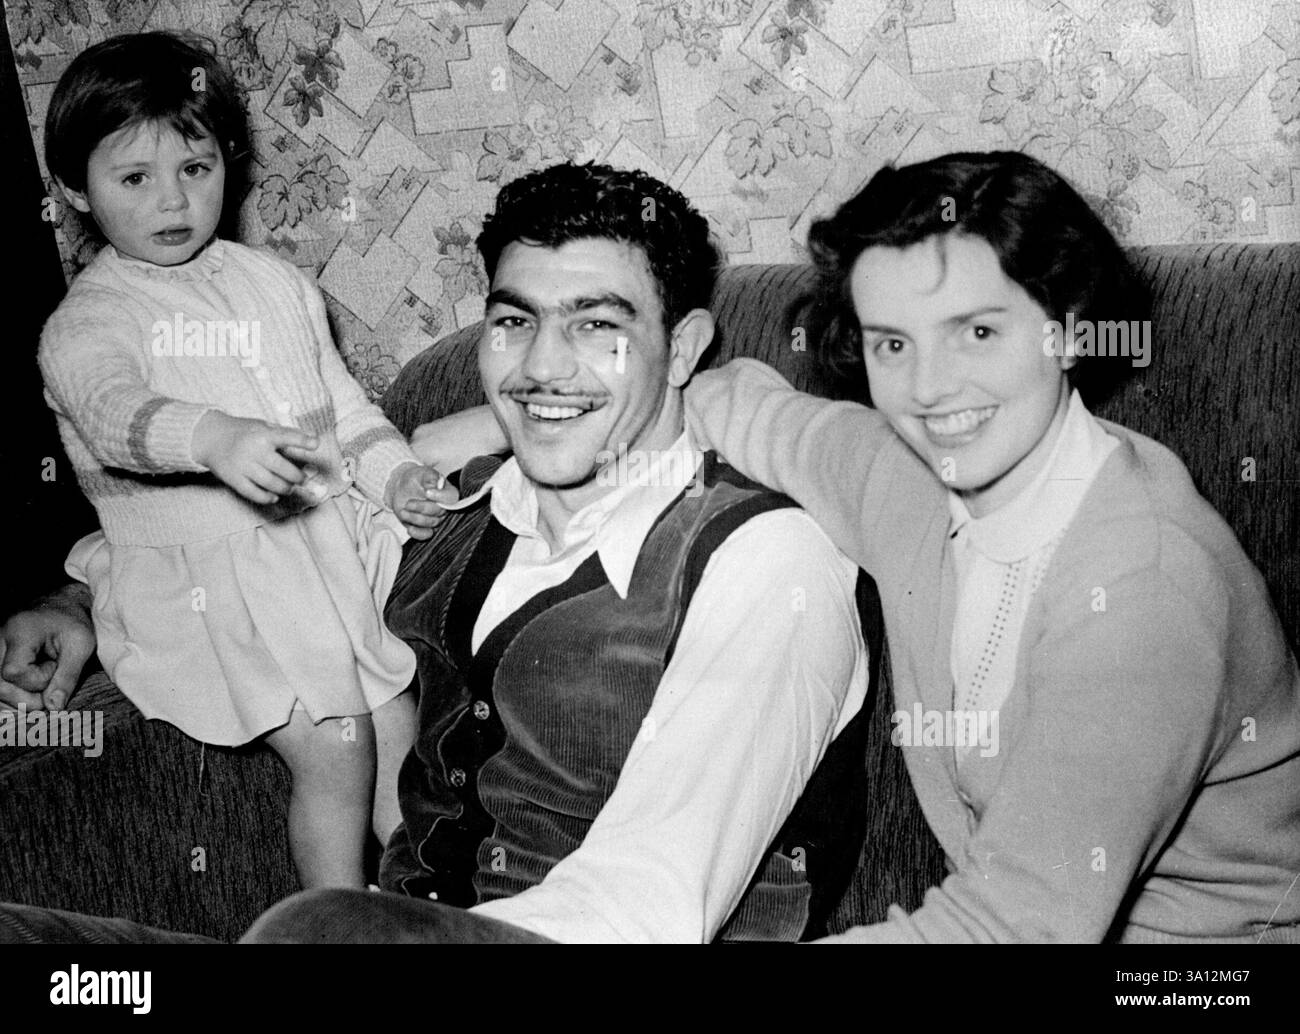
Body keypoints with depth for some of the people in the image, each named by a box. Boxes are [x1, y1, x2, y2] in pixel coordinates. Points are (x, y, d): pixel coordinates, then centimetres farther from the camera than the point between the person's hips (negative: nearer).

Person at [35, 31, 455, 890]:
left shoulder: (277, 283, 11)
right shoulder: (87, 321, -8)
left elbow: (341, 399, 17)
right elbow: (113, 410, -29)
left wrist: (399, 474, -1)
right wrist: (217, 439, -49)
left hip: (334, 541, 6)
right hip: (204, 574, -5)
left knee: (400, 727, 3)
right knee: (333, 747, -14)